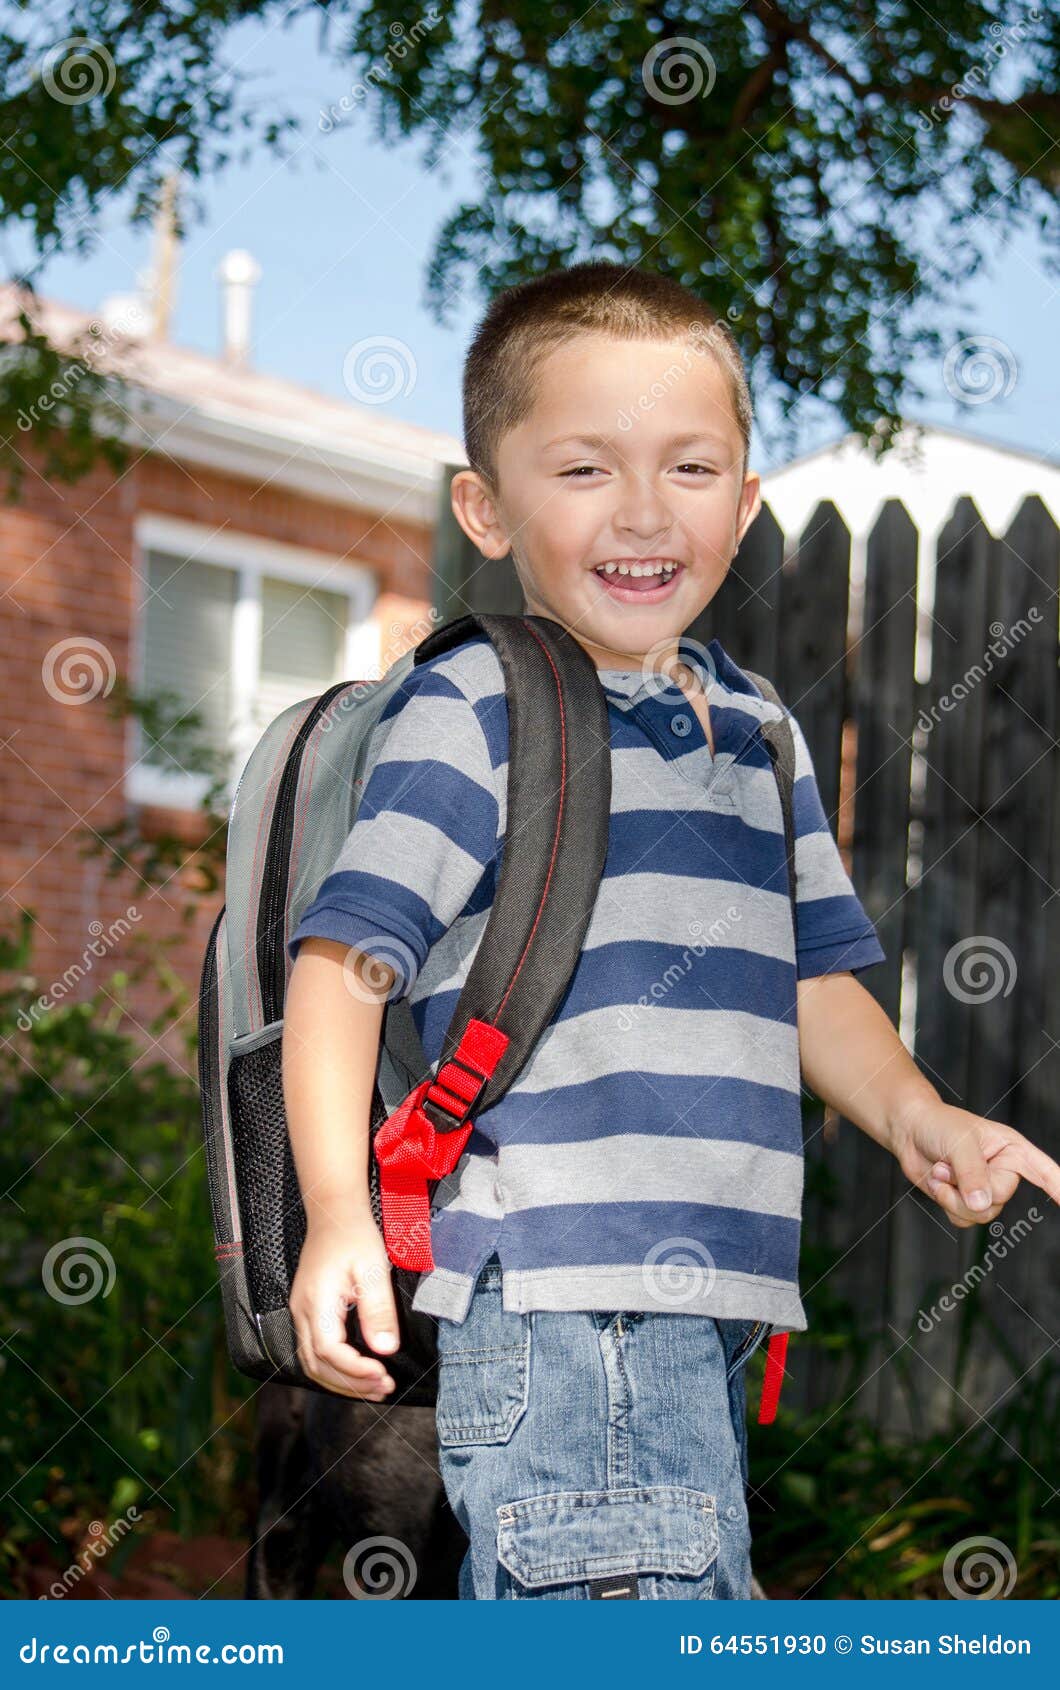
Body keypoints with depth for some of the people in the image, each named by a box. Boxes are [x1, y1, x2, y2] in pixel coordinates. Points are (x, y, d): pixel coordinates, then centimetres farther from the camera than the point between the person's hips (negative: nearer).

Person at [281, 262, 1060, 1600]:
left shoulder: (757, 734, 18)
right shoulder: (466, 716, -3)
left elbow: (810, 974, 25)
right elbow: (342, 964, -8)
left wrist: (911, 1114, 6)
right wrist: (337, 1214, -19)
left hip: (717, 1311, 7)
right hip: (557, 1291, -7)